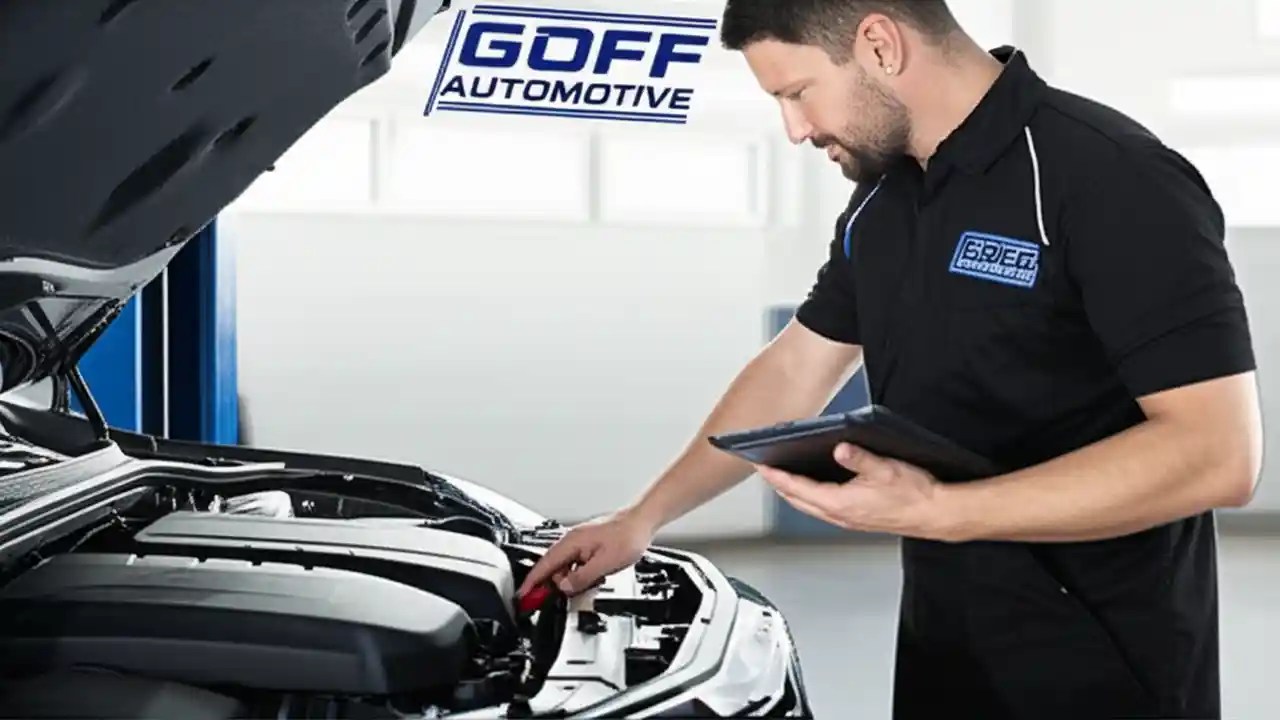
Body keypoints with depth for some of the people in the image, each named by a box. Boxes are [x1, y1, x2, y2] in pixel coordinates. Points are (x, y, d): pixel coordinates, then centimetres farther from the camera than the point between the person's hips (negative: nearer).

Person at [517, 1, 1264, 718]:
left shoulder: (1112, 179, -19)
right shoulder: (882, 199, 8)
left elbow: (1217, 452, -24)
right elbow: (794, 371, 21)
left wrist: (939, 512, -28)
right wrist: (642, 519, 19)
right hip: (942, 652, 8)